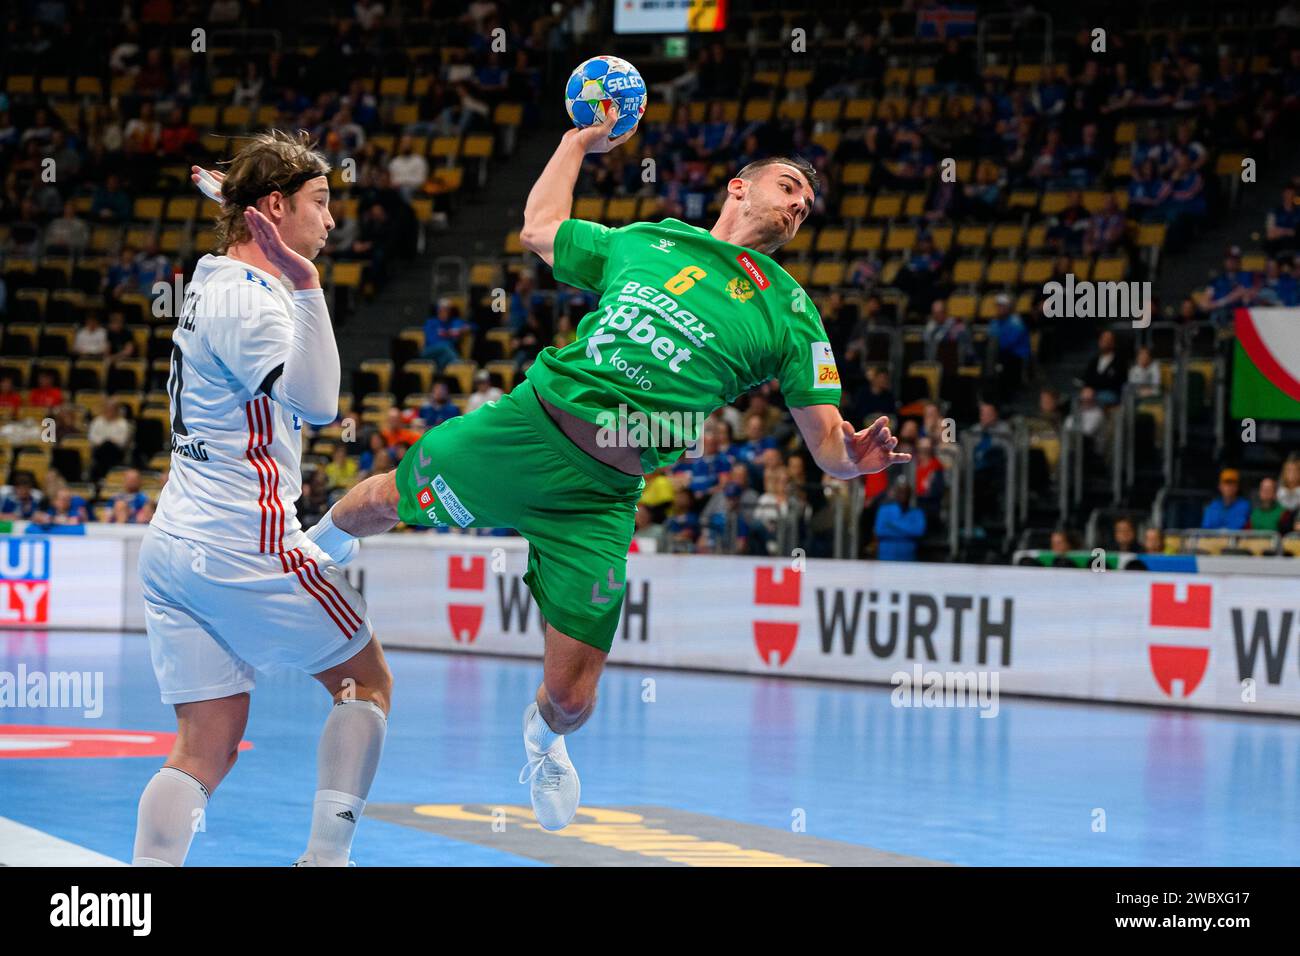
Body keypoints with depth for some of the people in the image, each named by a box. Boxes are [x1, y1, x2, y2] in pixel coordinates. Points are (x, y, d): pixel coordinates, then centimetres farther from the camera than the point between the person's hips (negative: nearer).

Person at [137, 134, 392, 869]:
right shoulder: (244, 296, -12)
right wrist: (305, 285, -26)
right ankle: (327, 855, 2)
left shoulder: (214, 284, 19)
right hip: (243, 543, -9)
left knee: (208, 747, 3)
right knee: (367, 681, 9)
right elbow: (318, 401, -23)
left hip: (171, 547, 9)